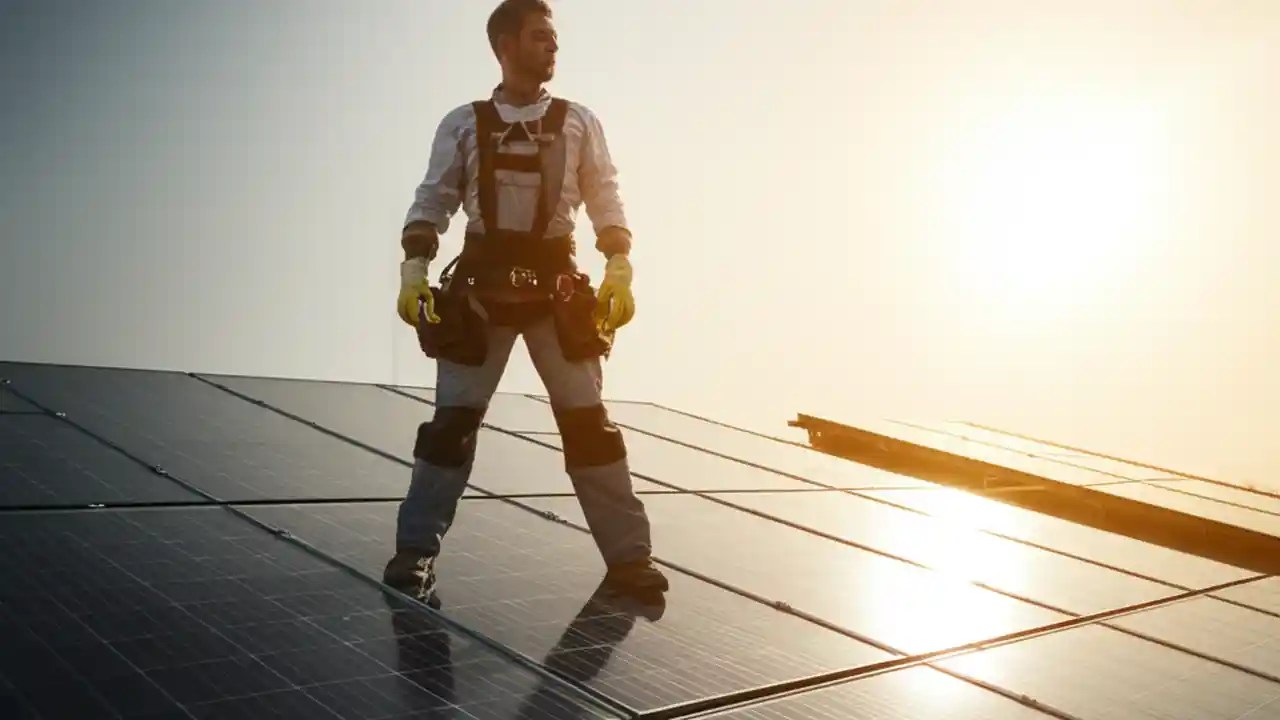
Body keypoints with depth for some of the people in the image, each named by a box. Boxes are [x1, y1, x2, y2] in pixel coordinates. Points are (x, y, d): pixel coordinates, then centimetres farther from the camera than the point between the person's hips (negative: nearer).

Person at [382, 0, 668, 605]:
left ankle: (628, 557, 8)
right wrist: (413, 270, -7)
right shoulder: (463, 124, 8)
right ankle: (414, 554, 10)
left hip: (558, 287, 1)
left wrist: (620, 270, -6)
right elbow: (433, 202, 6)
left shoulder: (579, 122, 10)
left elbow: (606, 202, 7)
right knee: (454, 418, -2)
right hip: (482, 284, -1)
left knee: (588, 420, 0)